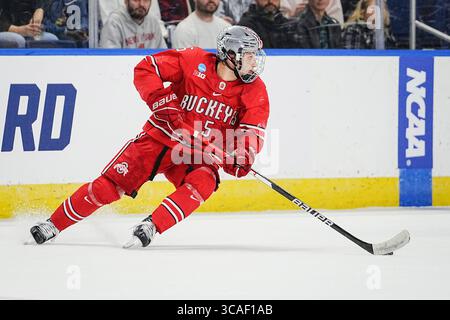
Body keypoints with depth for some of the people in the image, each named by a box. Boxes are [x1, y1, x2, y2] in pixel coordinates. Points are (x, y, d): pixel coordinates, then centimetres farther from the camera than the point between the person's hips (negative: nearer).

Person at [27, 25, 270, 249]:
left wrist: (243, 155, -30)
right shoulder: (194, 61, -13)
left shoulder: (255, 89, -6)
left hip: (201, 155, 2)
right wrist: (163, 103, -24)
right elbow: (145, 70, -13)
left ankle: (150, 227, -30)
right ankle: (53, 225, 6)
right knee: (111, 185, -9)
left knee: (202, 183, -32)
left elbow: (254, 131, -9)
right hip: (161, 138, -2)